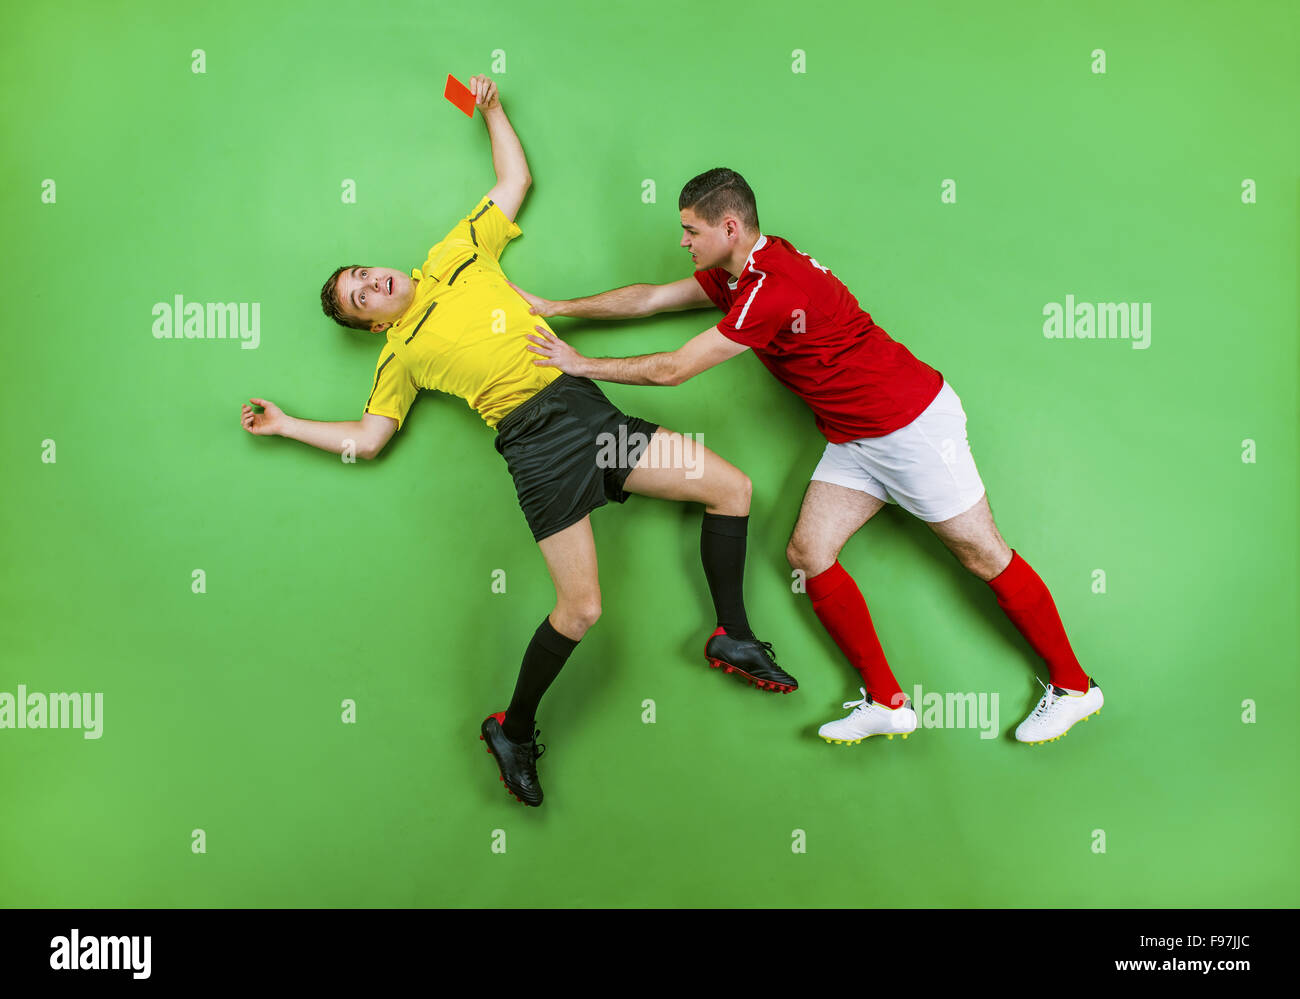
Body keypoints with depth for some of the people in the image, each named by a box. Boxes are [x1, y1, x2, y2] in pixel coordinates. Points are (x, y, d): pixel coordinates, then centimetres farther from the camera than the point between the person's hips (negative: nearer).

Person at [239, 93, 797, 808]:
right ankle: (513, 731, 7)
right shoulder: (399, 355, 12)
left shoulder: (457, 256, 19)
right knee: (580, 607, -14)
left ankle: (732, 638, 13)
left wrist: (491, 109, 24)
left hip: (588, 407, 5)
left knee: (732, 489, -1)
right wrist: (286, 425, 14)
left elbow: (515, 178, 28)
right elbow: (367, 439, 14)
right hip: (534, 439, -4)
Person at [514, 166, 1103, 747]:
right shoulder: (737, 275, 5)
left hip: (912, 423, -9)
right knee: (808, 553, -1)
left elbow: (672, 370, -22)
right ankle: (886, 703, 6)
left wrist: (581, 364, -11)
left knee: (982, 554, 1)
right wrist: (554, 307, 13)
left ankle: (1072, 685, 19)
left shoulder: (775, 289, -26)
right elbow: (650, 298, 14)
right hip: (855, 437, 9)